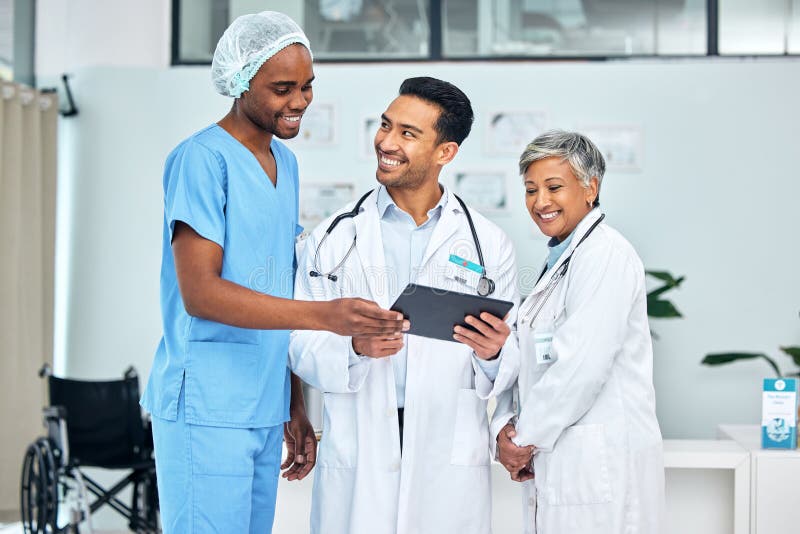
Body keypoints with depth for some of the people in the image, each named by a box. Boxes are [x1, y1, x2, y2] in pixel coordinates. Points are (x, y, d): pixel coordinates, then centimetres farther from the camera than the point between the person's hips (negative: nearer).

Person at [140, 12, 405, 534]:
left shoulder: (286, 162, 16)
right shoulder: (201, 158, -9)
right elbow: (200, 293, -18)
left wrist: (295, 409, 15)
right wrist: (325, 315, -27)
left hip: (265, 411, 7)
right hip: (206, 409, -7)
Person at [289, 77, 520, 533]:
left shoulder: (490, 244, 6)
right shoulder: (333, 238, 5)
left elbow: (512, 361, 7)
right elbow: (302, 345, 1)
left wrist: (493, 353, -15)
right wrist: (355, 346, -17)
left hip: (452, 462, 1)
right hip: (355, 457, 0)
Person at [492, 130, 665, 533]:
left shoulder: (604, 254, -12)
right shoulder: (561, 260, 17)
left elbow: (581, 367, -20)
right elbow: (527, 357, 14)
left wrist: (525, 439, -11)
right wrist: (505, 425, -2)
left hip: (602, 462, -9)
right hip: (557, 459, 9)